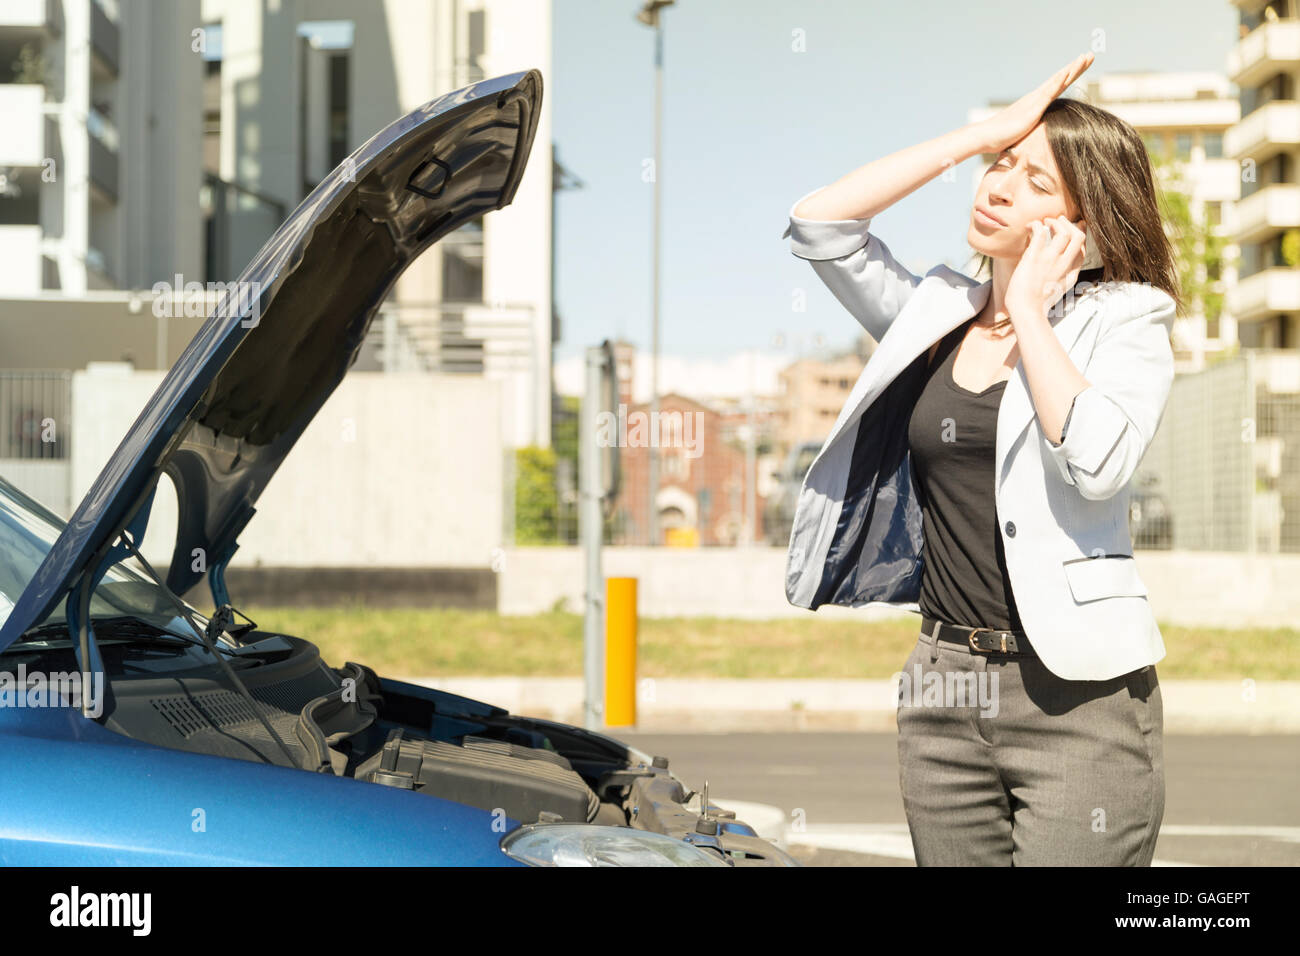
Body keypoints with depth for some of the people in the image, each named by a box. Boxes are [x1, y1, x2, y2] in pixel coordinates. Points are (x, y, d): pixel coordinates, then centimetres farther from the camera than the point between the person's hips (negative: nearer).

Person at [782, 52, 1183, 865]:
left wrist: (1029, 310, -11)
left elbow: (1098, 462, -20)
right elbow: (818, 224, 4)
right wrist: (981, 136, 2)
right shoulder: (936, 316, 14)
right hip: (945, 685, 5)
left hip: (1078, 696, -5)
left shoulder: (1125, 320, -1)